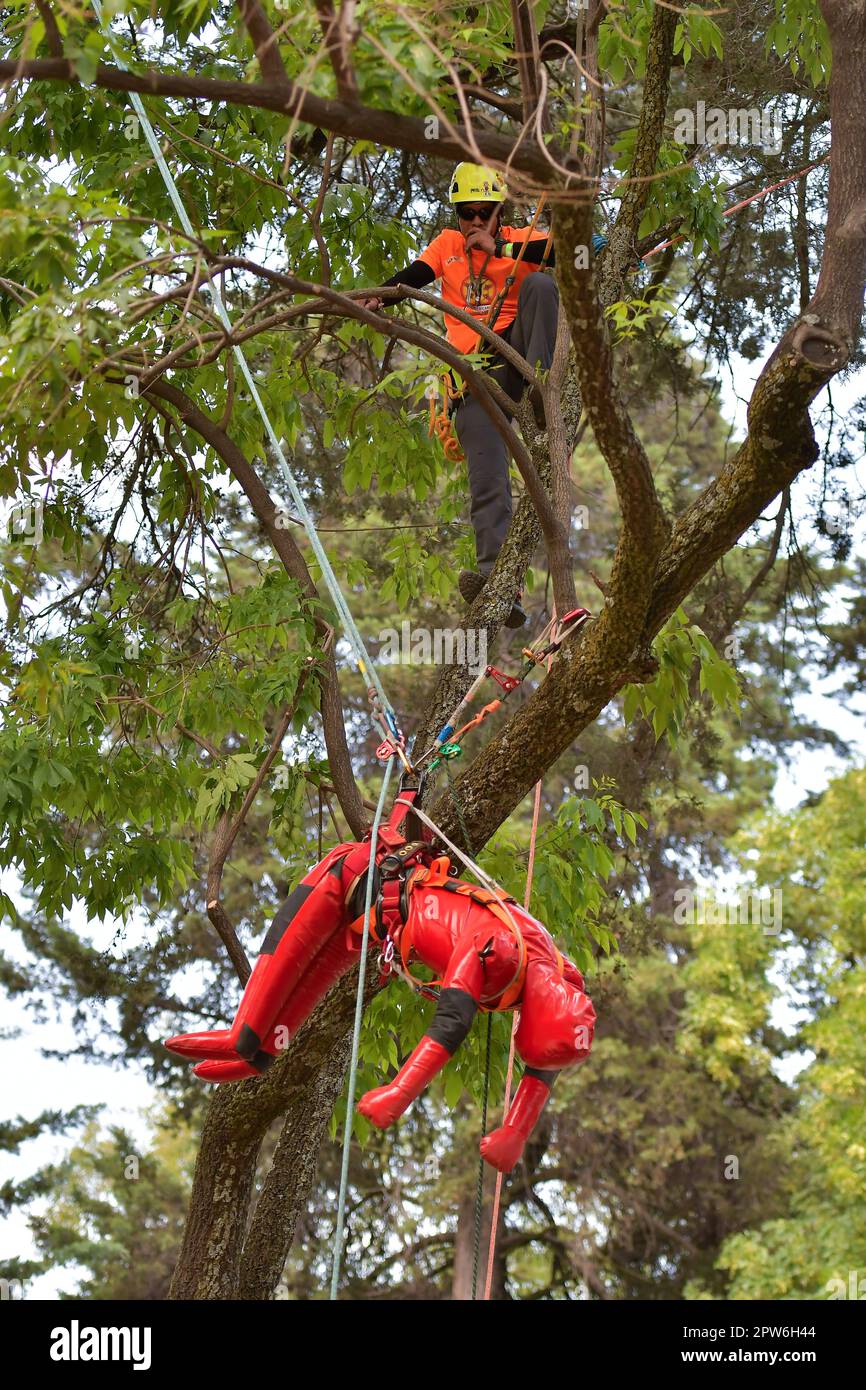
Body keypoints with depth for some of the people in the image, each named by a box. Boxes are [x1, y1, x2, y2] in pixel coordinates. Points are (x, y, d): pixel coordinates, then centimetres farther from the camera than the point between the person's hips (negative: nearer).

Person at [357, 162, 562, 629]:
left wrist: (498, 247, -9)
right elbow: (413, 276, 0)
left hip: (514, 351, 0)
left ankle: (542, 385, -37)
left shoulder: (520, 240, 13)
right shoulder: (447, 245, 19)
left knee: (539, 284, -26)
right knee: (488, 483, -17)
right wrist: (377, 296, -22)